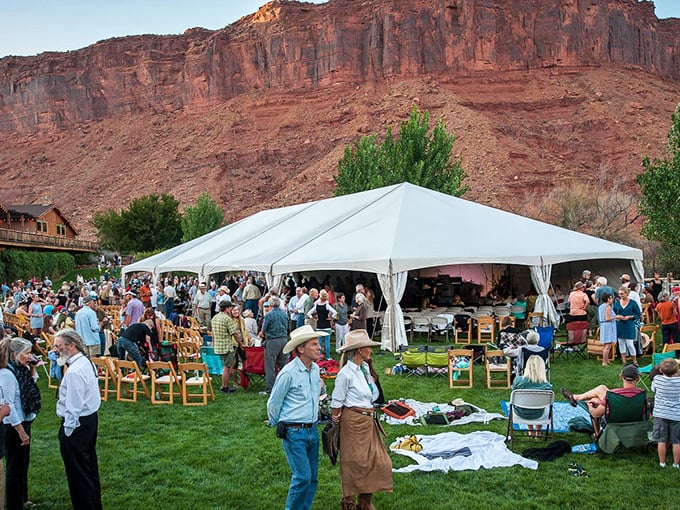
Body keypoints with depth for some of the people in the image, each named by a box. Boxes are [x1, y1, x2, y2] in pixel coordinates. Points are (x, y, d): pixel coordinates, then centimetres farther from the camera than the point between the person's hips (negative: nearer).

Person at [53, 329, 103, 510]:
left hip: (77, 424, -10)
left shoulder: (74, 371, -23)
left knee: (78, 474, 1)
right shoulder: (86, 362, 7)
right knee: (89, 467, 21)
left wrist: (67, 430, -16)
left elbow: (73, 406, -22)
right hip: (90, 419, 10)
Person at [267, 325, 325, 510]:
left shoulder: (315, 369, 6)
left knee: (313, 477, 10)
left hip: (312, 430, 7)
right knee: (303, 477, -9)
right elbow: (273, 404, -5)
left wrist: (321, 388, 8)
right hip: (294, 433, -7)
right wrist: (278, 426, 6)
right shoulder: (288, 373, -16)